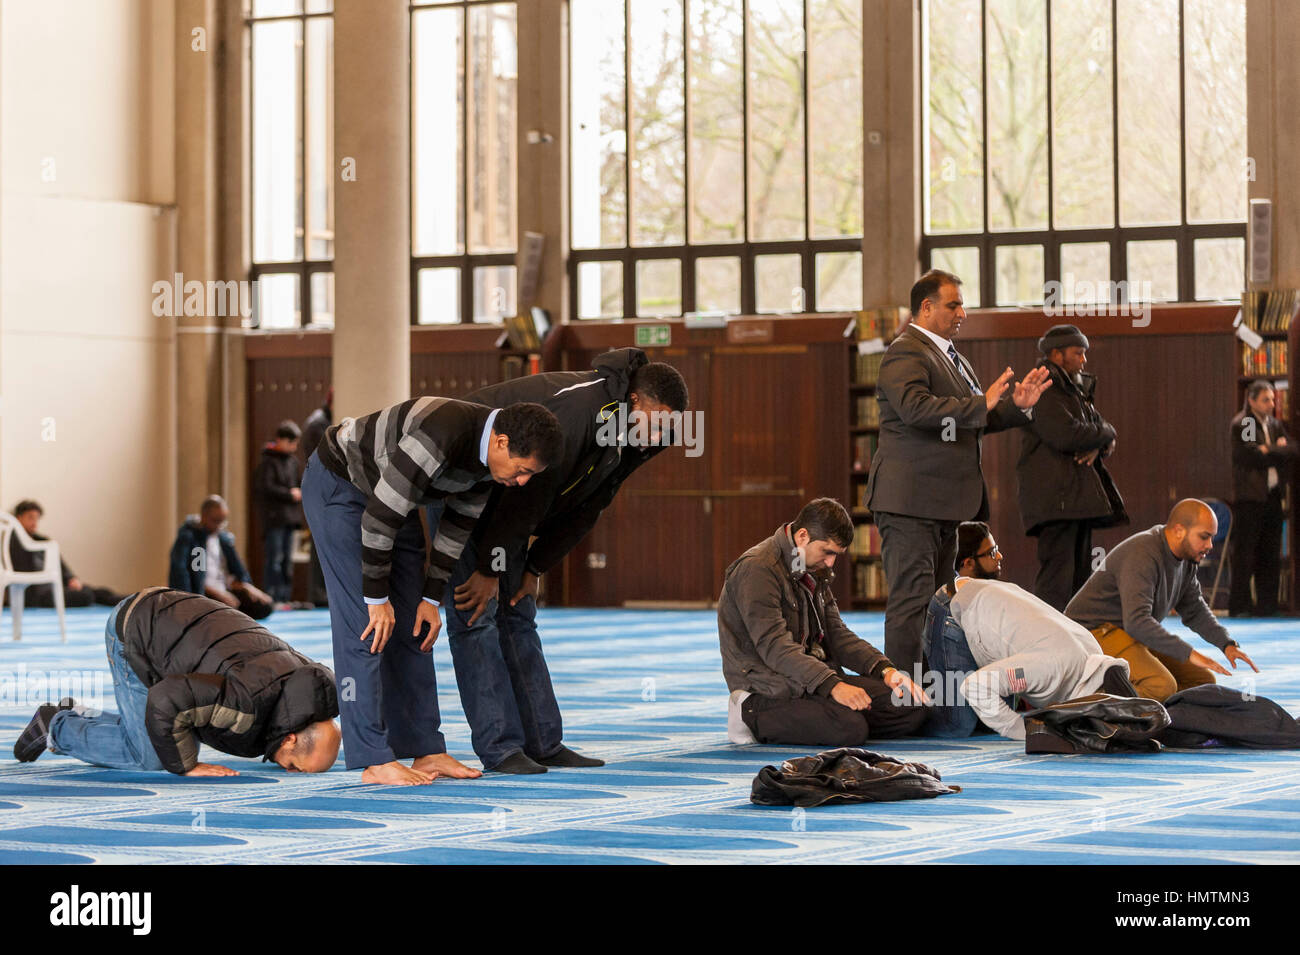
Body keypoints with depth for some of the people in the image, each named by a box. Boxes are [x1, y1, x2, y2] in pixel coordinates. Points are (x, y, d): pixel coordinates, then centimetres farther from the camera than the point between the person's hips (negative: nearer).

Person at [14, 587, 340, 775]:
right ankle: (58, 727, 11)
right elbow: (164, 702, -37)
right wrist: (186, 766, -25)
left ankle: (78, 719, 22)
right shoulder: (247, 700, -38)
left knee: (182, 747, 8)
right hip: (133, 631, -8)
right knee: (150, 757, -8)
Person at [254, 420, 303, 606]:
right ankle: (273, 599, -9)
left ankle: (285, 597, 12)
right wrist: (289, 494, -12)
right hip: (274, 518, -7)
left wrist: (299, 492, -3)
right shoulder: (268, 461, -8)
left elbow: (300, 481, 20)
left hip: (289, 517, 8)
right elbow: (266, 487, -15)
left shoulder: (292, 460, 15)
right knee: (274, 559, -9)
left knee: (287, 560, 8)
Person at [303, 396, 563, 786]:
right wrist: (377, 596, -23)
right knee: (366, 626, -13)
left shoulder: (492, 453, -10)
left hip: (389, 495, 9)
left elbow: (459, 523, 4)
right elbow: (381, 515, -31)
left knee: (412, 628, 5)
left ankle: (426, 751, 9)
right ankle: (374, 760, -11)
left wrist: (431, 597, 3)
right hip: (337, 486, -8)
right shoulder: (440, 434, -37)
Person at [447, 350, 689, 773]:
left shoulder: (625, 439, -3)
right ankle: (500, 748, -13)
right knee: (476, 613, -12)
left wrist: (534, 568, -1)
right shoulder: (578, 408, -32)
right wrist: (490, 569, -24)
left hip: (501, 499, 9)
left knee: (518, 614, 7)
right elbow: (530, 493, -29)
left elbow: (582, 510, 3)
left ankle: (543, 743, 8)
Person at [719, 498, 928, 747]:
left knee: (912, 708, -6)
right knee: (851, 728, -32)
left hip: (817, 677, 9)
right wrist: (832, 685, -33)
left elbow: (836, 633, 17)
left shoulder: (814, 572, 17)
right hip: (770, 687, -9)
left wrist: (885, 670, 0)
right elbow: (774, 647, -23)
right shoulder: (757, 569, -15)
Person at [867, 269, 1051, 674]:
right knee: (911, 599, -13)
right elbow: (915, 408, -27)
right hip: (910, 502, -10)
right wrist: (981, 404, -27)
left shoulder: (950, 355, 21)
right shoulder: (905, 353, -10)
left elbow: (976, 421, 25)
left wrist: (1016, 405, 8)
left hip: (944, 501, 10)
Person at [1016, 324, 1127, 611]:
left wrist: (1097, 446, -5)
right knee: (1056, 578, -14)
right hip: (1056, 497, -10)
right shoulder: (1043, 391, -8)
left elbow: (1105, 432, 19)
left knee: (1080, 575, 8)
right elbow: (1066, 434, -22)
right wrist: (1105, 434, -4)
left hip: (1079, 496, 10)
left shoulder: (1075, 390, 23)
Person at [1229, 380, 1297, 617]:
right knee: (1245, 553, -5)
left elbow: (1290, 452, 5)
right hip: (1250, 497, -6)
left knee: (1270, 553, 6)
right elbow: (1254, 458, -15)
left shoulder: (1275, 424, 16)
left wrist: (1269, 451, -8)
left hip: (1272, 496, 6)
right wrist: (1278, 451, -3)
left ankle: (1267, 604, 10)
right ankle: (1239, 605, -2)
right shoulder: (1240, 425, -5)